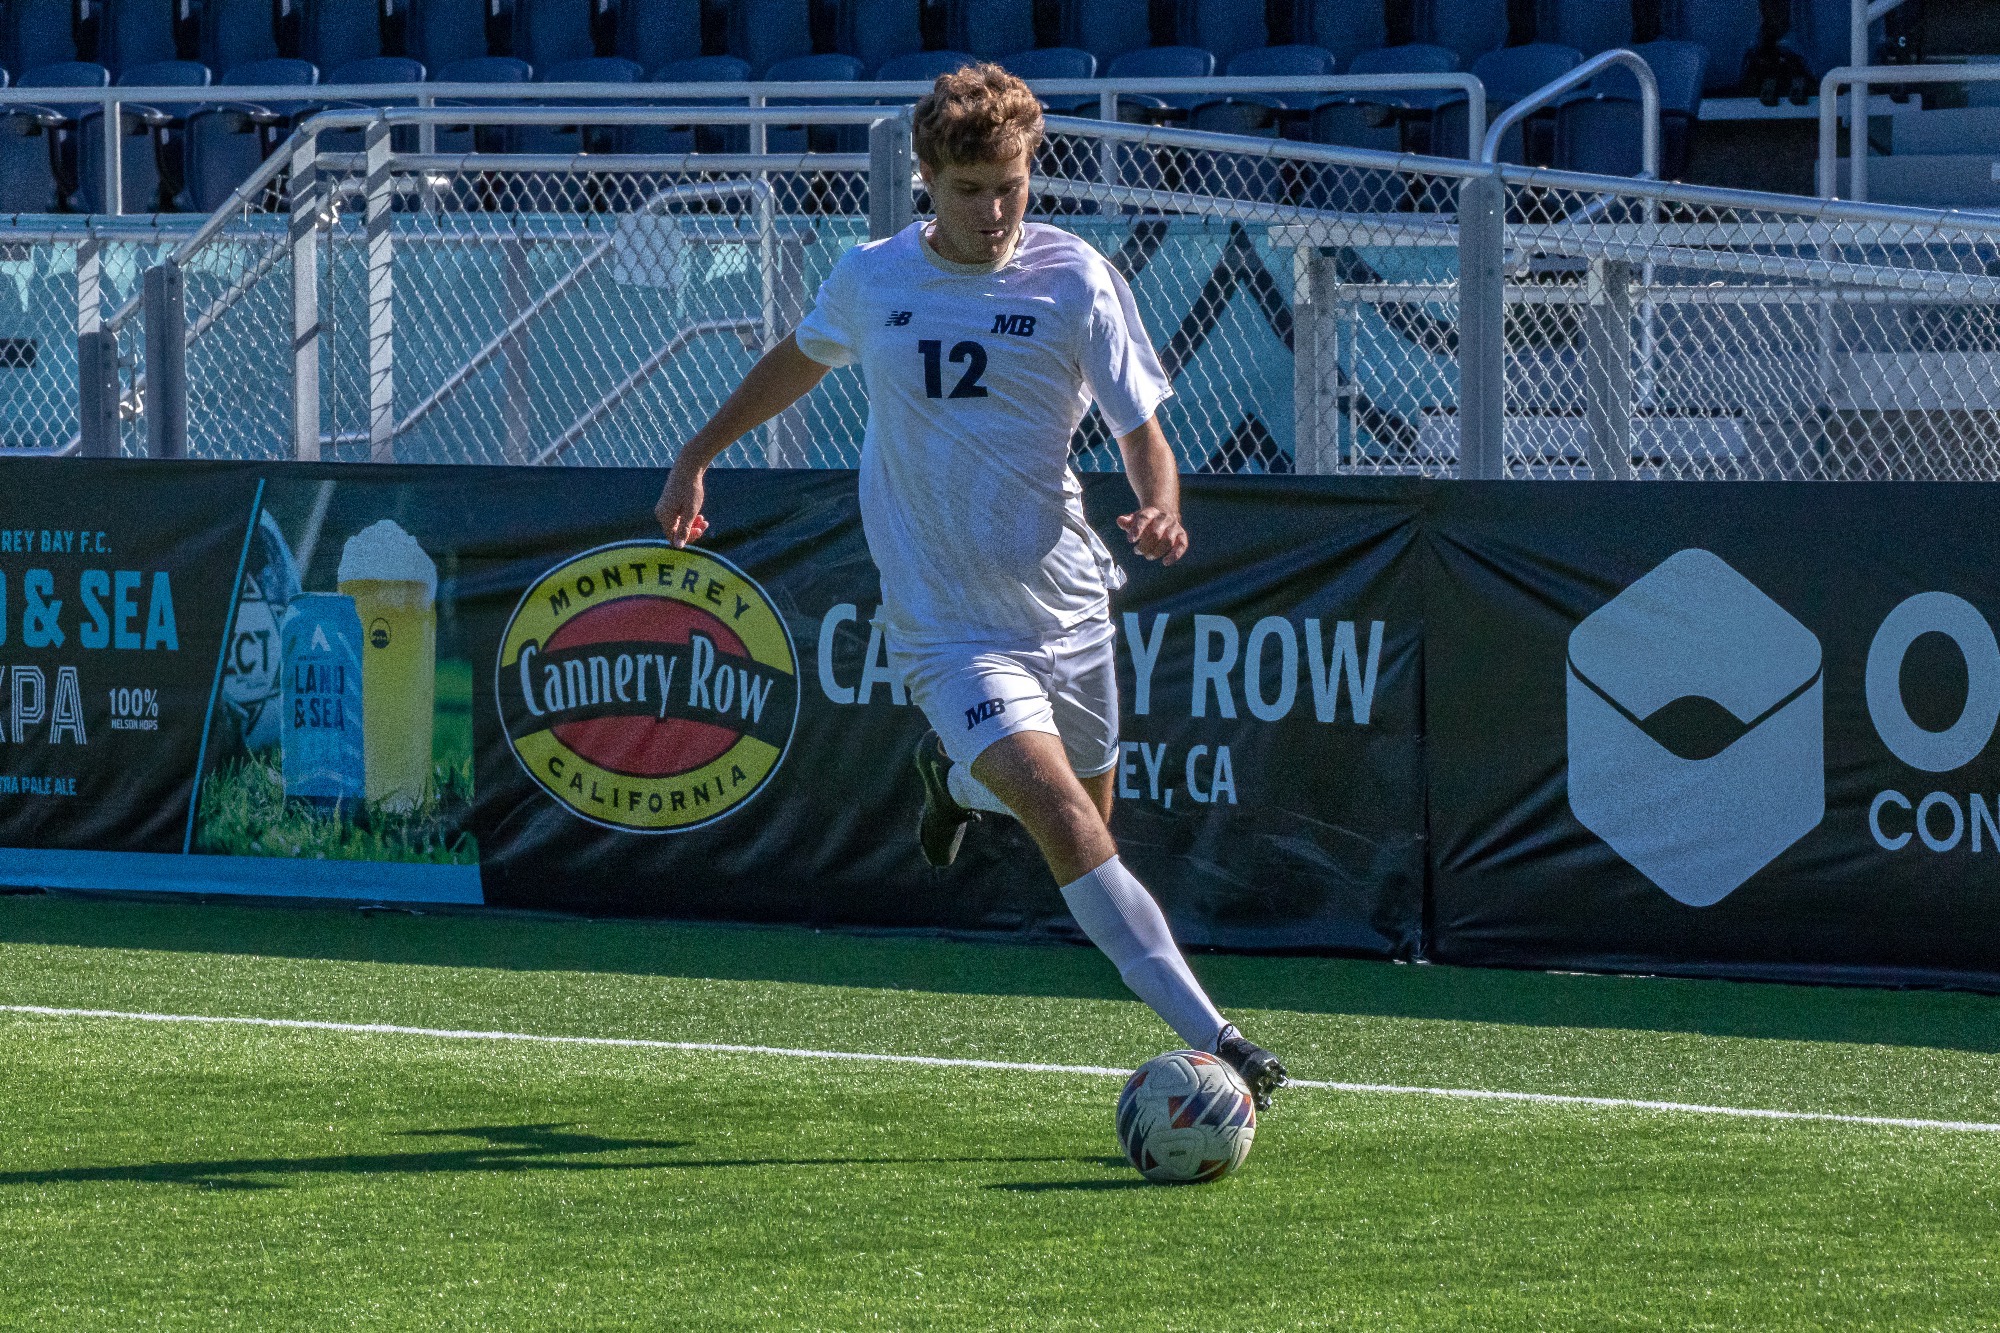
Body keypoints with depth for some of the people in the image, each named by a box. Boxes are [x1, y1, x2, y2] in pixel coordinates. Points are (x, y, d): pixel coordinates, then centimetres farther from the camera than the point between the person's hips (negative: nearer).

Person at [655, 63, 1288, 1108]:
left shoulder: (1075, 280, -5)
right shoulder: (871, 279, -1)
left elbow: (1143, 432, -2)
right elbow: (800, 357, 21)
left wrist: (1159, 510, -24)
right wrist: (697, 457, 27)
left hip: (1065, 608, 2)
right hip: (947, 625, -2)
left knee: (1079, 821, 13)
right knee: (1064, 821, -21)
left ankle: (953, 775, 47)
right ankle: (1210, 1040, -27)